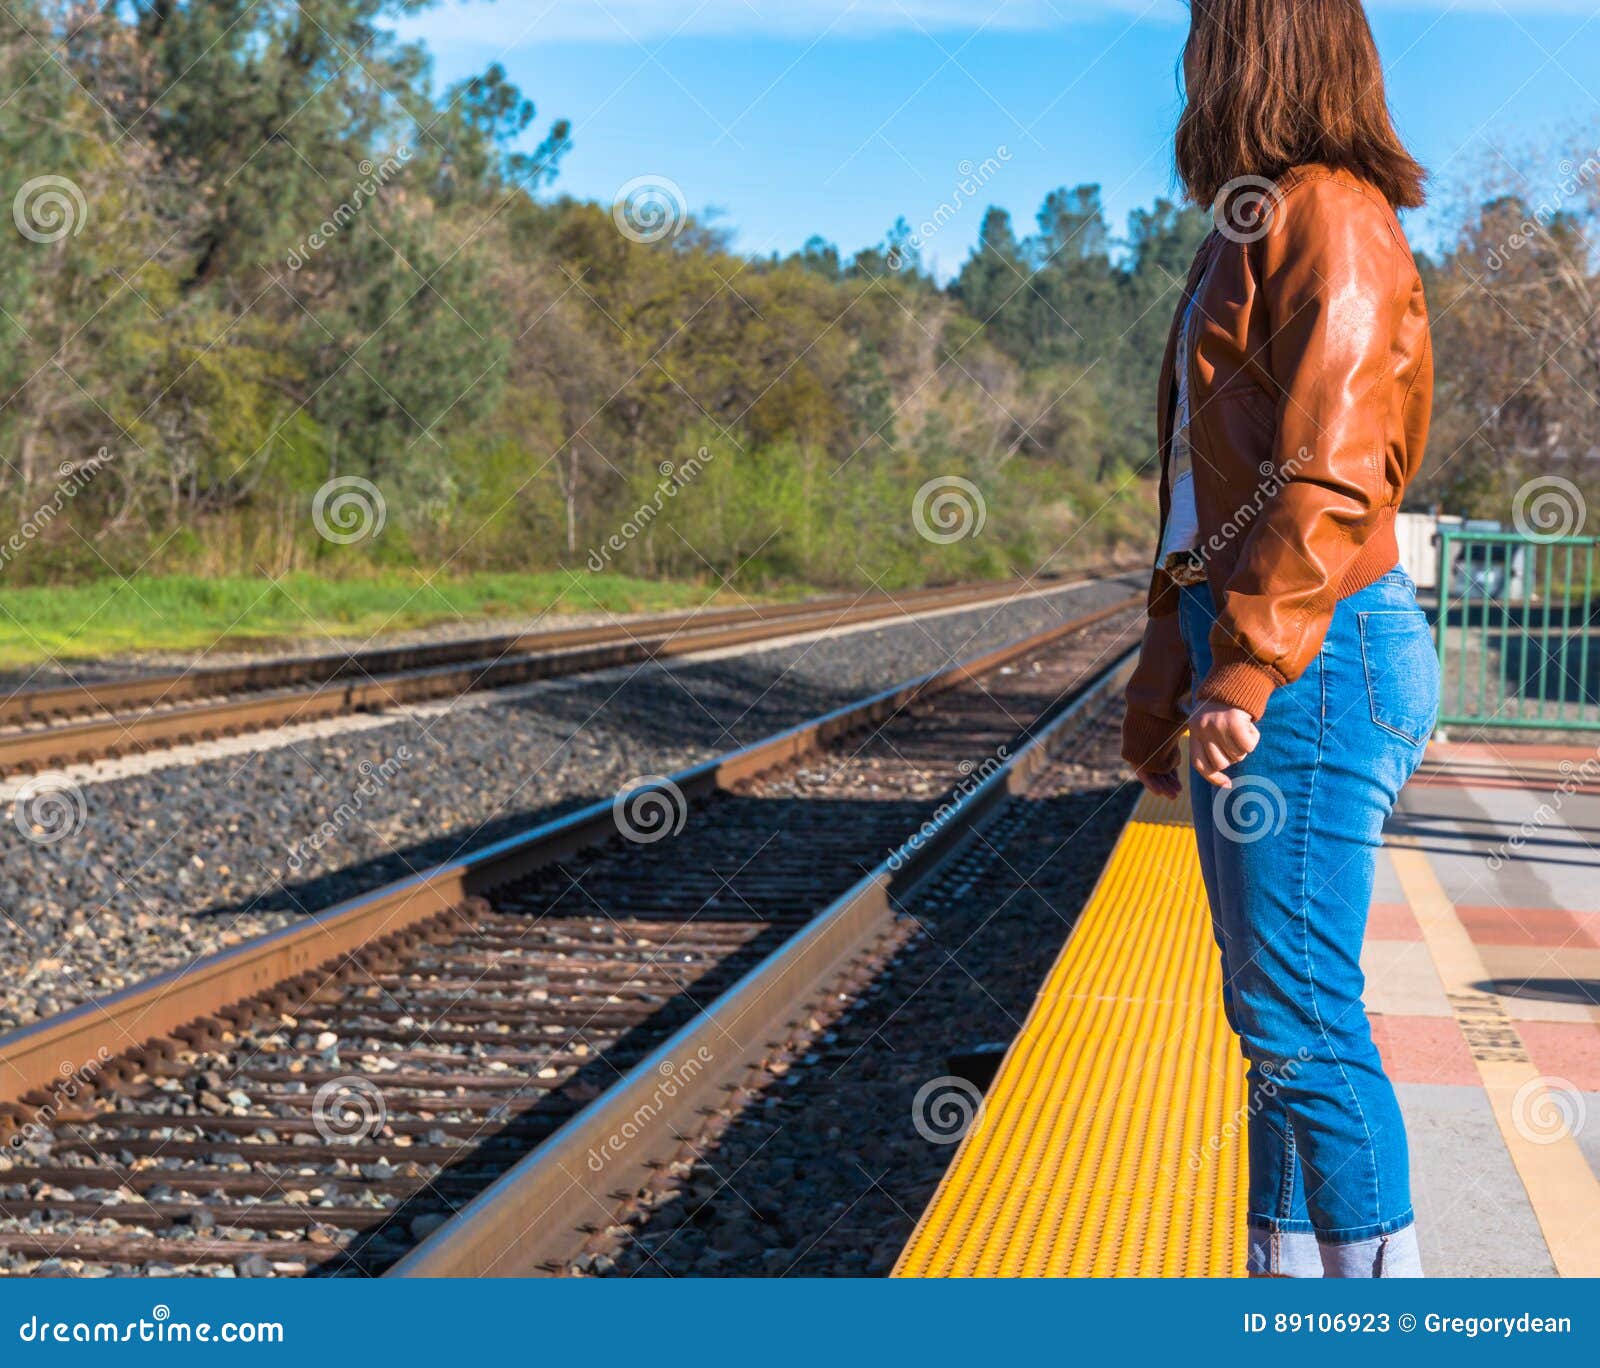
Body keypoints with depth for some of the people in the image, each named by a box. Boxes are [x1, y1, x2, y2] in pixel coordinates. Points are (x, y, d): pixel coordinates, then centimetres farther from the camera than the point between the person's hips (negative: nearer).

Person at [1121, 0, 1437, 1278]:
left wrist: (1244, 670, -21)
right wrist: (1168, 677, 22)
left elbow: (1328, 473, -19)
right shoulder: (1254, 236, 21)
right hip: (1251, 648, 10)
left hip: (1317, 650, -10)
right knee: (1272, 1010, 13)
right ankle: (1285, 1278, 22)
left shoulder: (1327, 218, -9)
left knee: (1300, 1013, -8)